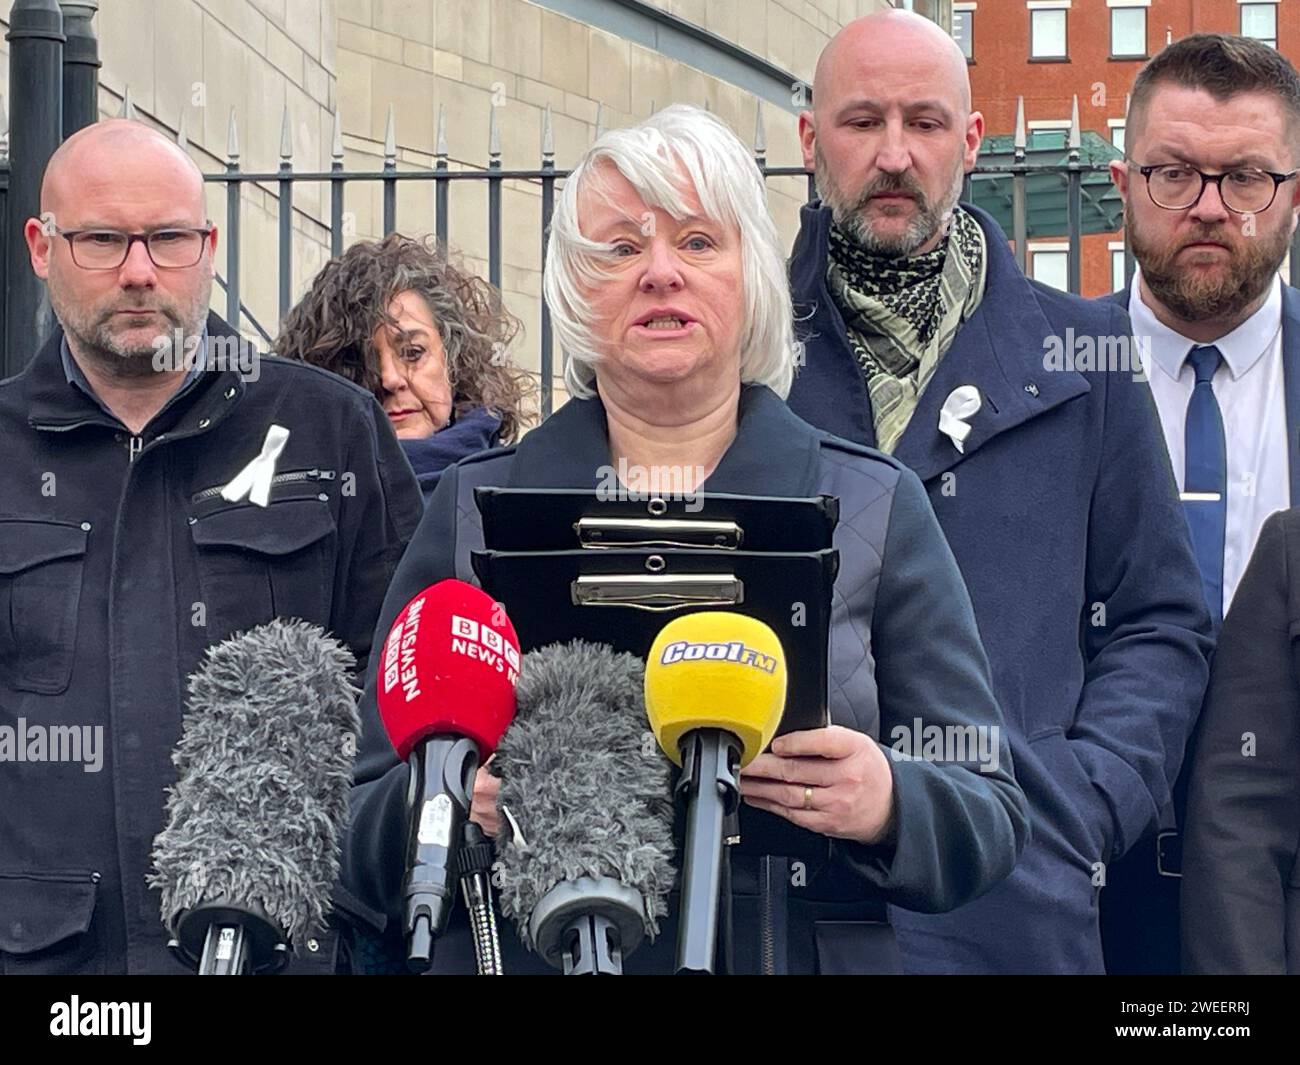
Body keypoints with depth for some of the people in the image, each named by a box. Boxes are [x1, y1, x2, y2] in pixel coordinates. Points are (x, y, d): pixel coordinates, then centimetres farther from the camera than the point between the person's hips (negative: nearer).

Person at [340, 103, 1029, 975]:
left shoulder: (874, 505, 4)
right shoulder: (474, 507, 5)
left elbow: (992, 819, 2)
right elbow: (363, 831, 4)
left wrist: (885, 805, -18)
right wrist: (465, 804, -17)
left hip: (799, 949, 0)